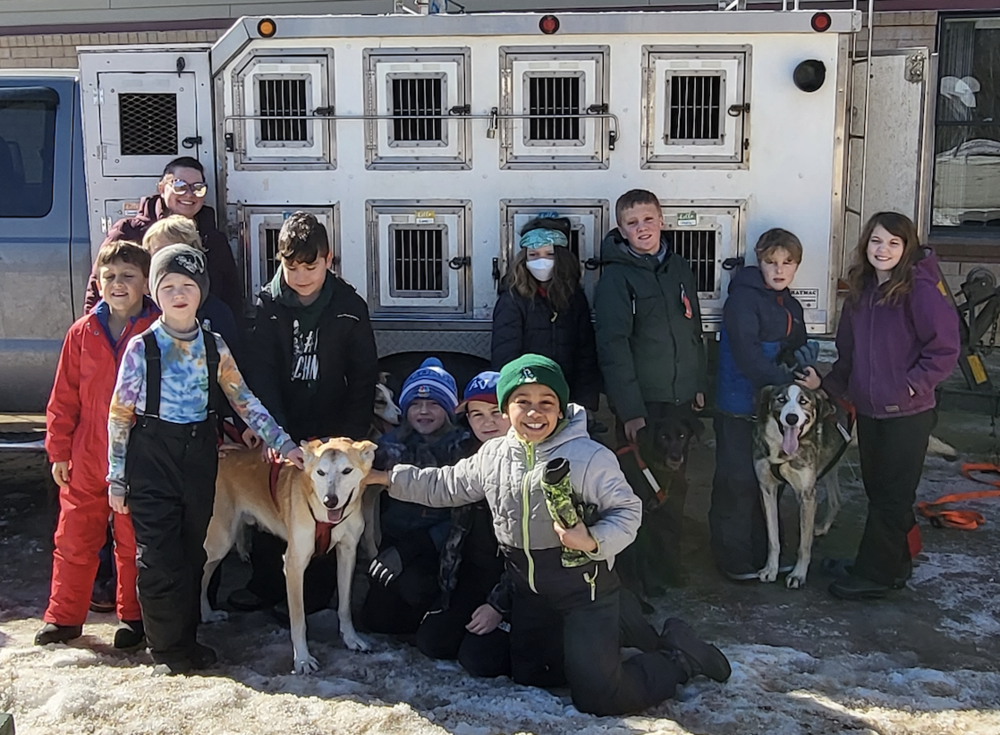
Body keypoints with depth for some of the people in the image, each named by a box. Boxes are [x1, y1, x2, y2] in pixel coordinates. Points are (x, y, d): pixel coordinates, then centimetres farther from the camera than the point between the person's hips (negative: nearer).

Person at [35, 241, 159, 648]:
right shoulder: (83, 333, 2)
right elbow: (64, 397, 5)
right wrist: (59, 450, 4)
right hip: (87, 458, 3)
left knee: (134, 543, 10)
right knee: (74, 539, 11)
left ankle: (133, 617, 25)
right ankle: (64, 617, 25)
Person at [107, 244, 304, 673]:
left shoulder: (214, 347, 3)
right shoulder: (141, 348, -6)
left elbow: (245, 402, 4)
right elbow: (119, 415, -3)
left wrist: (284, 444, -2)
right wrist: (116, 477, -4)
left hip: (199, 453, 4)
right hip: (152, 457, -3)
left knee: (192, 551, 12)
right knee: (160, 556, -2)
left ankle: (187, 638, 25)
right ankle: (167, 647, 13)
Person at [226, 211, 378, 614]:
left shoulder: (350, 308, -6)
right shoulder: (269, 304, -4)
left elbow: (364, 379, -2)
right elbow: (262, 374, -10)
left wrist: (350, 435, -11)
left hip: (331, 431, -1)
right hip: (279, 429, 1)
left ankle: (316, 593, 21)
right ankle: (266, 586, 27)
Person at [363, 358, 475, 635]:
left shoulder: (464, 448, -4)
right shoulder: (394, 443, 9)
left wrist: (408, 550, -19)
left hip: (437, 548, -3)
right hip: (394, 540, 3)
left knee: (412, 582, -28)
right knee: (377, 618, -9)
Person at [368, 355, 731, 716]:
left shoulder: (588, 456, -17)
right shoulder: (492, 456, 1)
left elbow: (627, 511, -13)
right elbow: (444, 485, 14)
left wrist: (595, 541, -32)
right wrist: (387, 477, 12)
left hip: (585, 588, -7)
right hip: (530, 591, 7)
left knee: (597, 698, -10)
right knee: (527, 676, 16)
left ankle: (680, 654, 13)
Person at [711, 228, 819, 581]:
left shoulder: (790, 305, 13)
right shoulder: (743, 298, -14)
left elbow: (796, 350, 18)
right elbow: (747, 357, -22)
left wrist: (808, 375, -5)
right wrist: (791, 380, -23)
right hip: (739, 408, -8)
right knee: (737, 481, -2)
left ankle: (763, 553, 27)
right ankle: (734, 560, 10)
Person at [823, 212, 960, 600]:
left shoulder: (921, 289, -15)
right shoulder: (861, 289, 7)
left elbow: (944, 350, -15)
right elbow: (848, 351, 15)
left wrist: (910, 385, -19)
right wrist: (830, 386, 7)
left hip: (907, 414, -7)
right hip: (868, 410, 7)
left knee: (891, 496, 3)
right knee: (877, 490, 15)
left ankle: (874, 575, 12)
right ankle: (895, 564, 30)